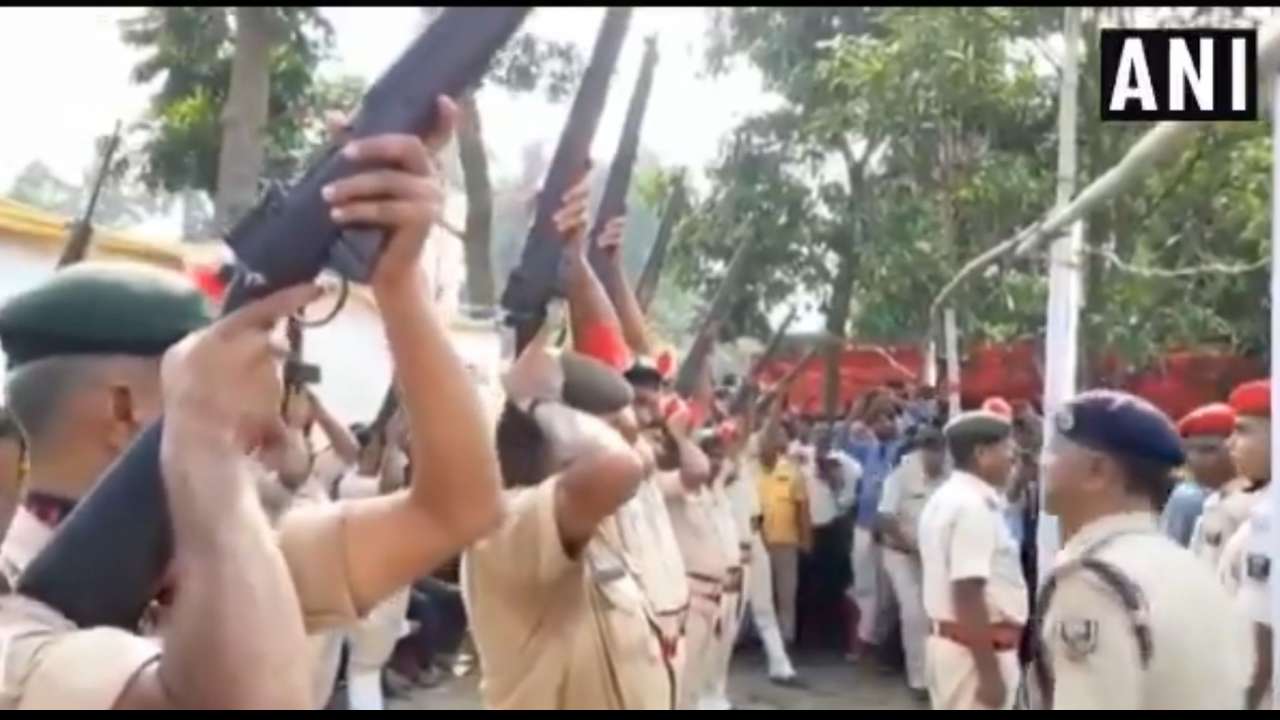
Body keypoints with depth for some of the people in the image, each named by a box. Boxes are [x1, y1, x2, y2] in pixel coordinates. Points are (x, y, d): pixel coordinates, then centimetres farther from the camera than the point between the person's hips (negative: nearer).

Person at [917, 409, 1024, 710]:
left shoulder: (947, 498, 13)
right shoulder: (975, 505, -20)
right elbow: (968, 594, -25)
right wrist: (990, 672, -24)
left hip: (950, 641, 10)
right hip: (976, 650, -10)